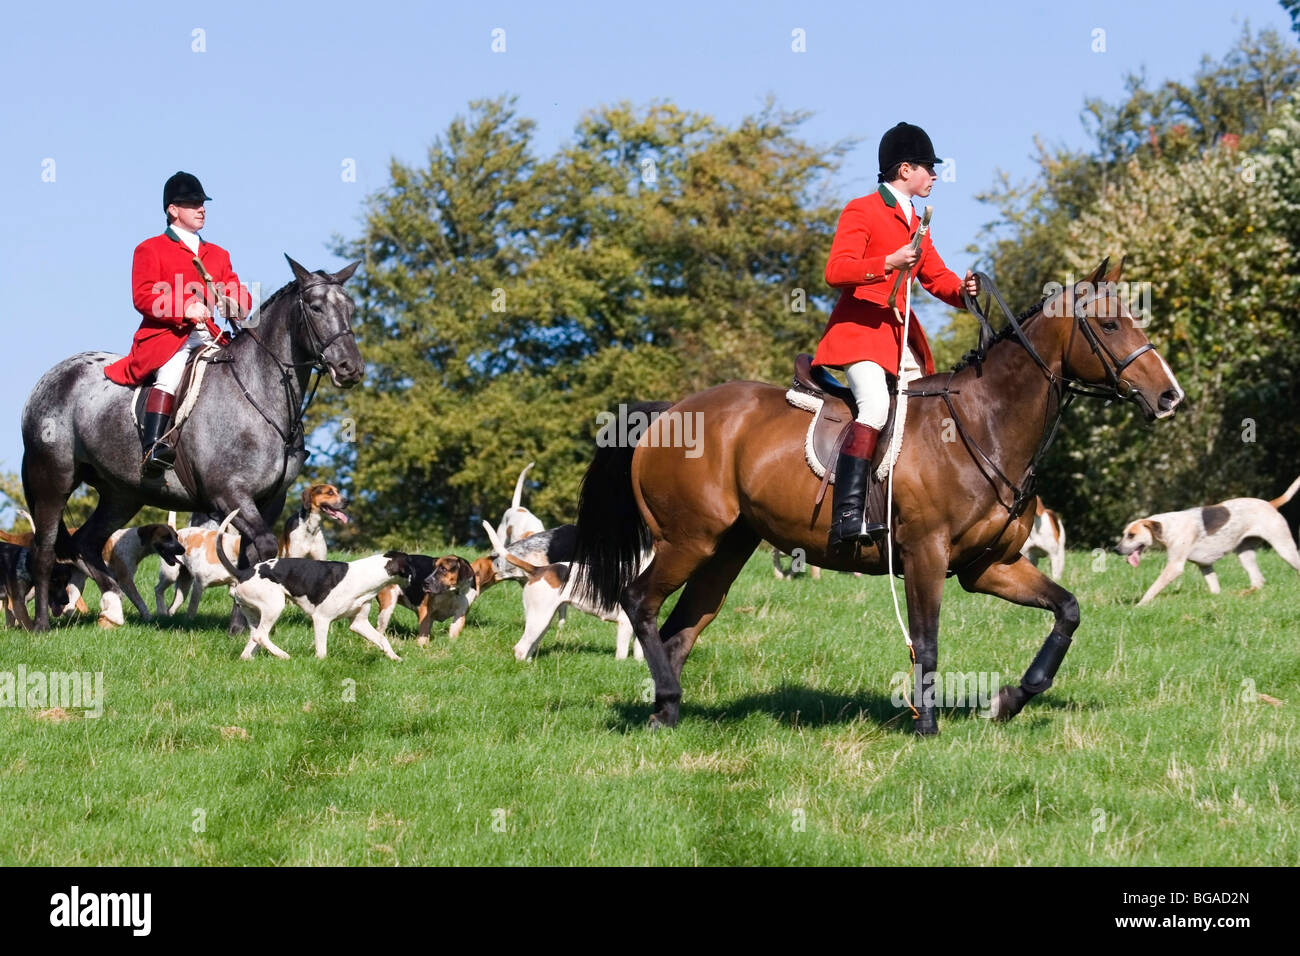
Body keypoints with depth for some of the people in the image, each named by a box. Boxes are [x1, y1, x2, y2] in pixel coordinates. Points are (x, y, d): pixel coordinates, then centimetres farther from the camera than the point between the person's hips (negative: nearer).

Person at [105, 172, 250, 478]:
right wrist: (185, 310, -20)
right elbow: (143, 297, -5)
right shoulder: (150, 249, 7)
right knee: (171, 372, -35)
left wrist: (236, 305, -8)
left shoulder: (218, 254, 25)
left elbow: (240, 295, 19)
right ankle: (152, 450, -47)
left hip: (207, 336, 6)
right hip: (166, 334, -6)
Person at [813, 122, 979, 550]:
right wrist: (890, 263, -28)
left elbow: (936, 277, 22)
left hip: (900, 334, 9)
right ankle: (847, 517, -38)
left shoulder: (915, 222, 23)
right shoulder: (861, 212, -4)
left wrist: (963, 289, -1)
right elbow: (836, 270, -15)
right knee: (876, 406, -29)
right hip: (858, 329, -9)